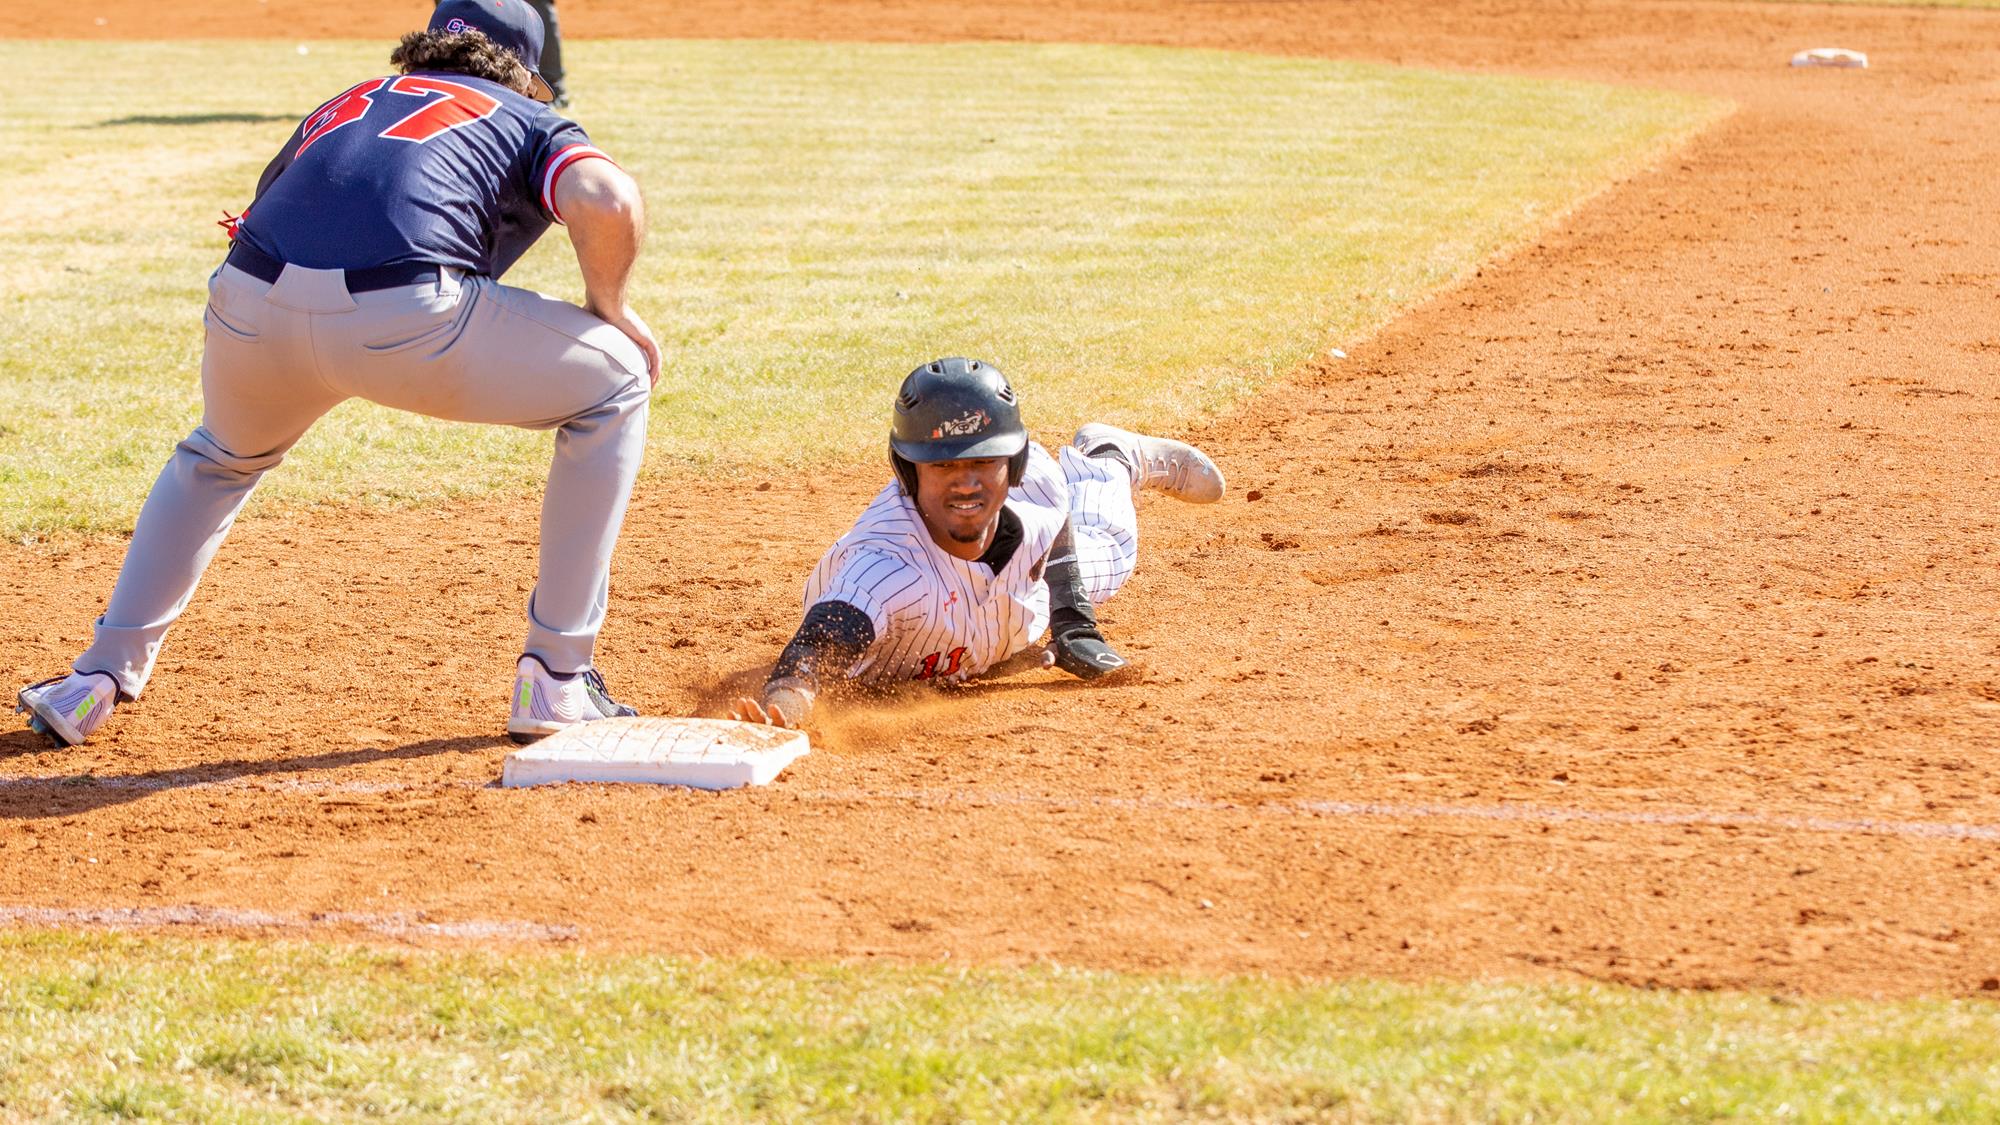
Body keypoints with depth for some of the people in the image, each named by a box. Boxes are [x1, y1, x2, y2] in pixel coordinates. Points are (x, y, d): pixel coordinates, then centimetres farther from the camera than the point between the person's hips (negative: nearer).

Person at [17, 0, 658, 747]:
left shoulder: (347, 104, 37)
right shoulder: (531, 121, 24)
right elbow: (609, 203, 3)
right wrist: (611, 309, 19)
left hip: (249, 312, 5)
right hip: (403, 316, -5)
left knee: (219, 457, 39)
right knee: (615, 384, 18)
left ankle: (100, 678, 32)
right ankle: (554, 682, 15)